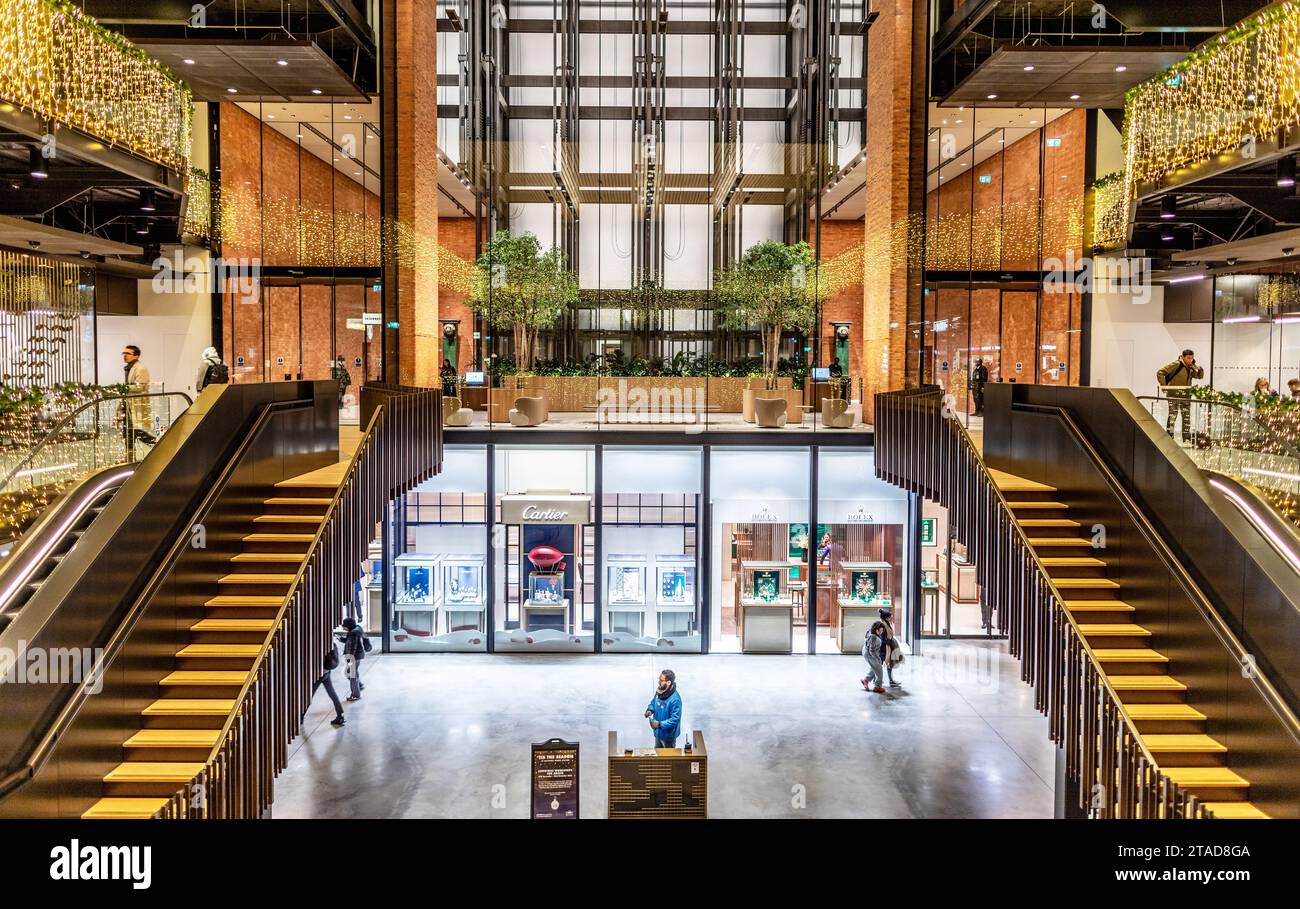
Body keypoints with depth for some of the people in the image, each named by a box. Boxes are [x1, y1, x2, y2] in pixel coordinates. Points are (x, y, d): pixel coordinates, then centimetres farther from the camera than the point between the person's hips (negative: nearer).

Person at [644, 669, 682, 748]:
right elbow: (653, 703, 11)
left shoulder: (675, 699, -32)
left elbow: (675, 719, -29)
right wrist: (649, 710, -10)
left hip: (668, 735, -7)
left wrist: (660, 724, -34)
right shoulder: (659, 691, -8)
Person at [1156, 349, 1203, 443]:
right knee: (1173, 415, -7)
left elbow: (1200, 376, 19)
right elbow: (1160, 373, -13)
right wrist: (1163, 386, -17)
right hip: (1174, 395, -7)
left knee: (1187, 417, 8)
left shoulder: (1191, 368, 10)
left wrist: (1200, 370, -3)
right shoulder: (1176, 365, -10)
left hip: (1186, 396, 7)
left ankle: (1187, 438, 15)